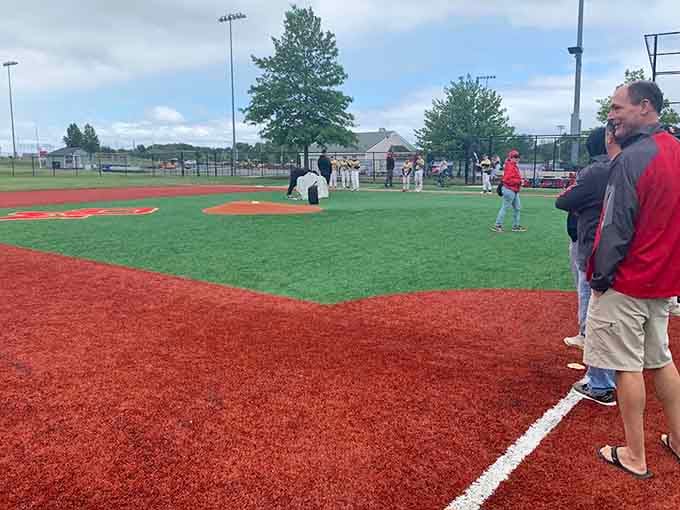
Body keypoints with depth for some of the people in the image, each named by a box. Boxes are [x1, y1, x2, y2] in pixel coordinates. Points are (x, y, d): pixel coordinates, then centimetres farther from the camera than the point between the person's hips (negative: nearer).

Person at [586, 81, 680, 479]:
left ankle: (635, 457, 12)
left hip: (627, 282, -8)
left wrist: (600, 277, -10)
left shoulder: (634, 157, -18)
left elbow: (617, 227, -19)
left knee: (627, 365, 2)